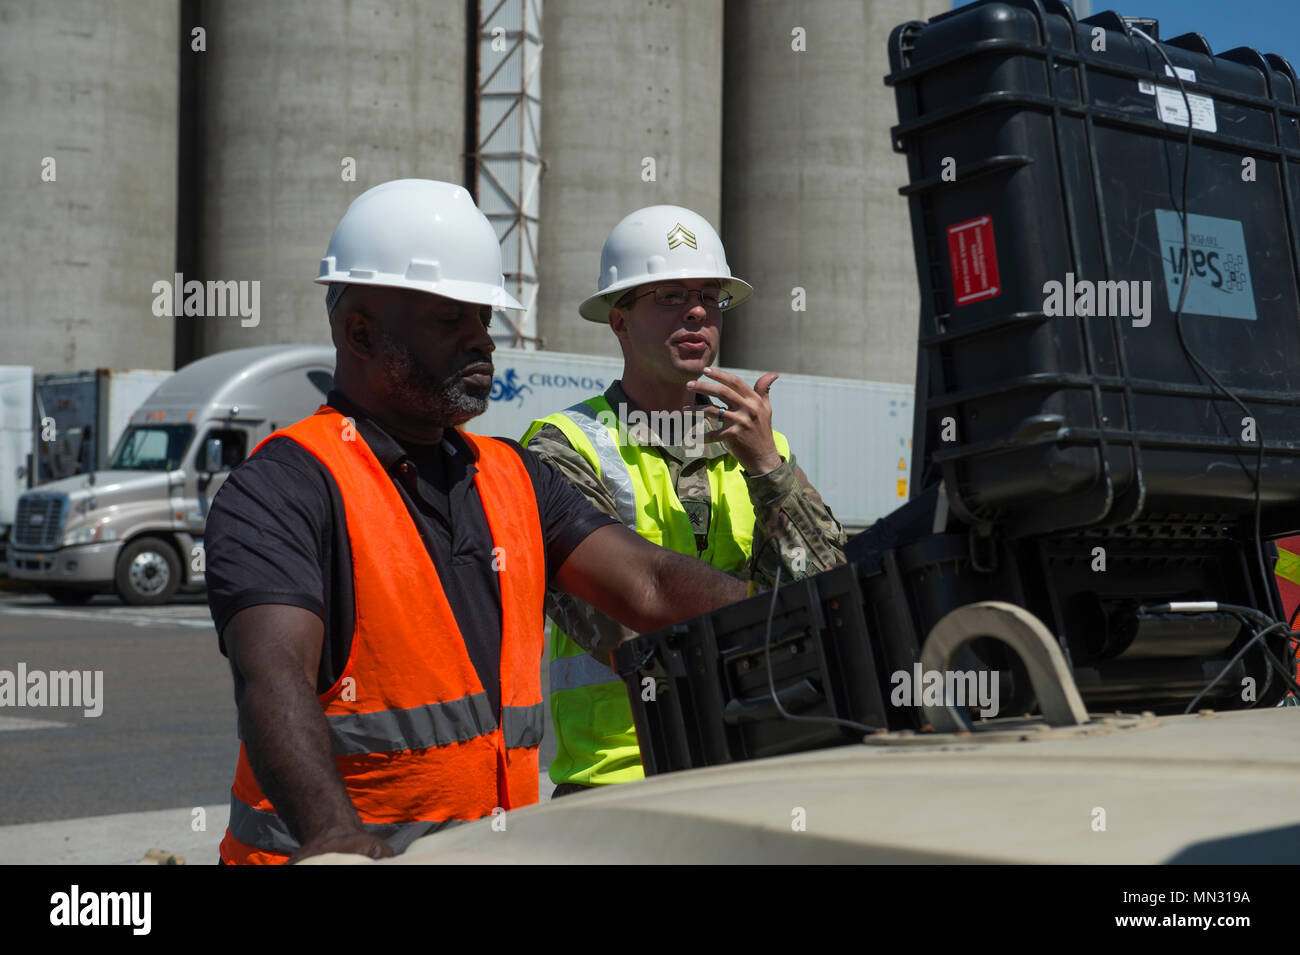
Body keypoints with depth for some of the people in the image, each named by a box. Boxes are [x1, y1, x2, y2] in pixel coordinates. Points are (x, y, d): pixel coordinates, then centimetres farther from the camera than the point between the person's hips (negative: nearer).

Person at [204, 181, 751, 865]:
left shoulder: (514, 477, 15)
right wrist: (333, 830, -35)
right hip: (326, 852, -5)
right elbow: (275, 678, -19)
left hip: (503, 845, 5)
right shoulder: (283, 488, -6)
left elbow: (652, 586, 7)